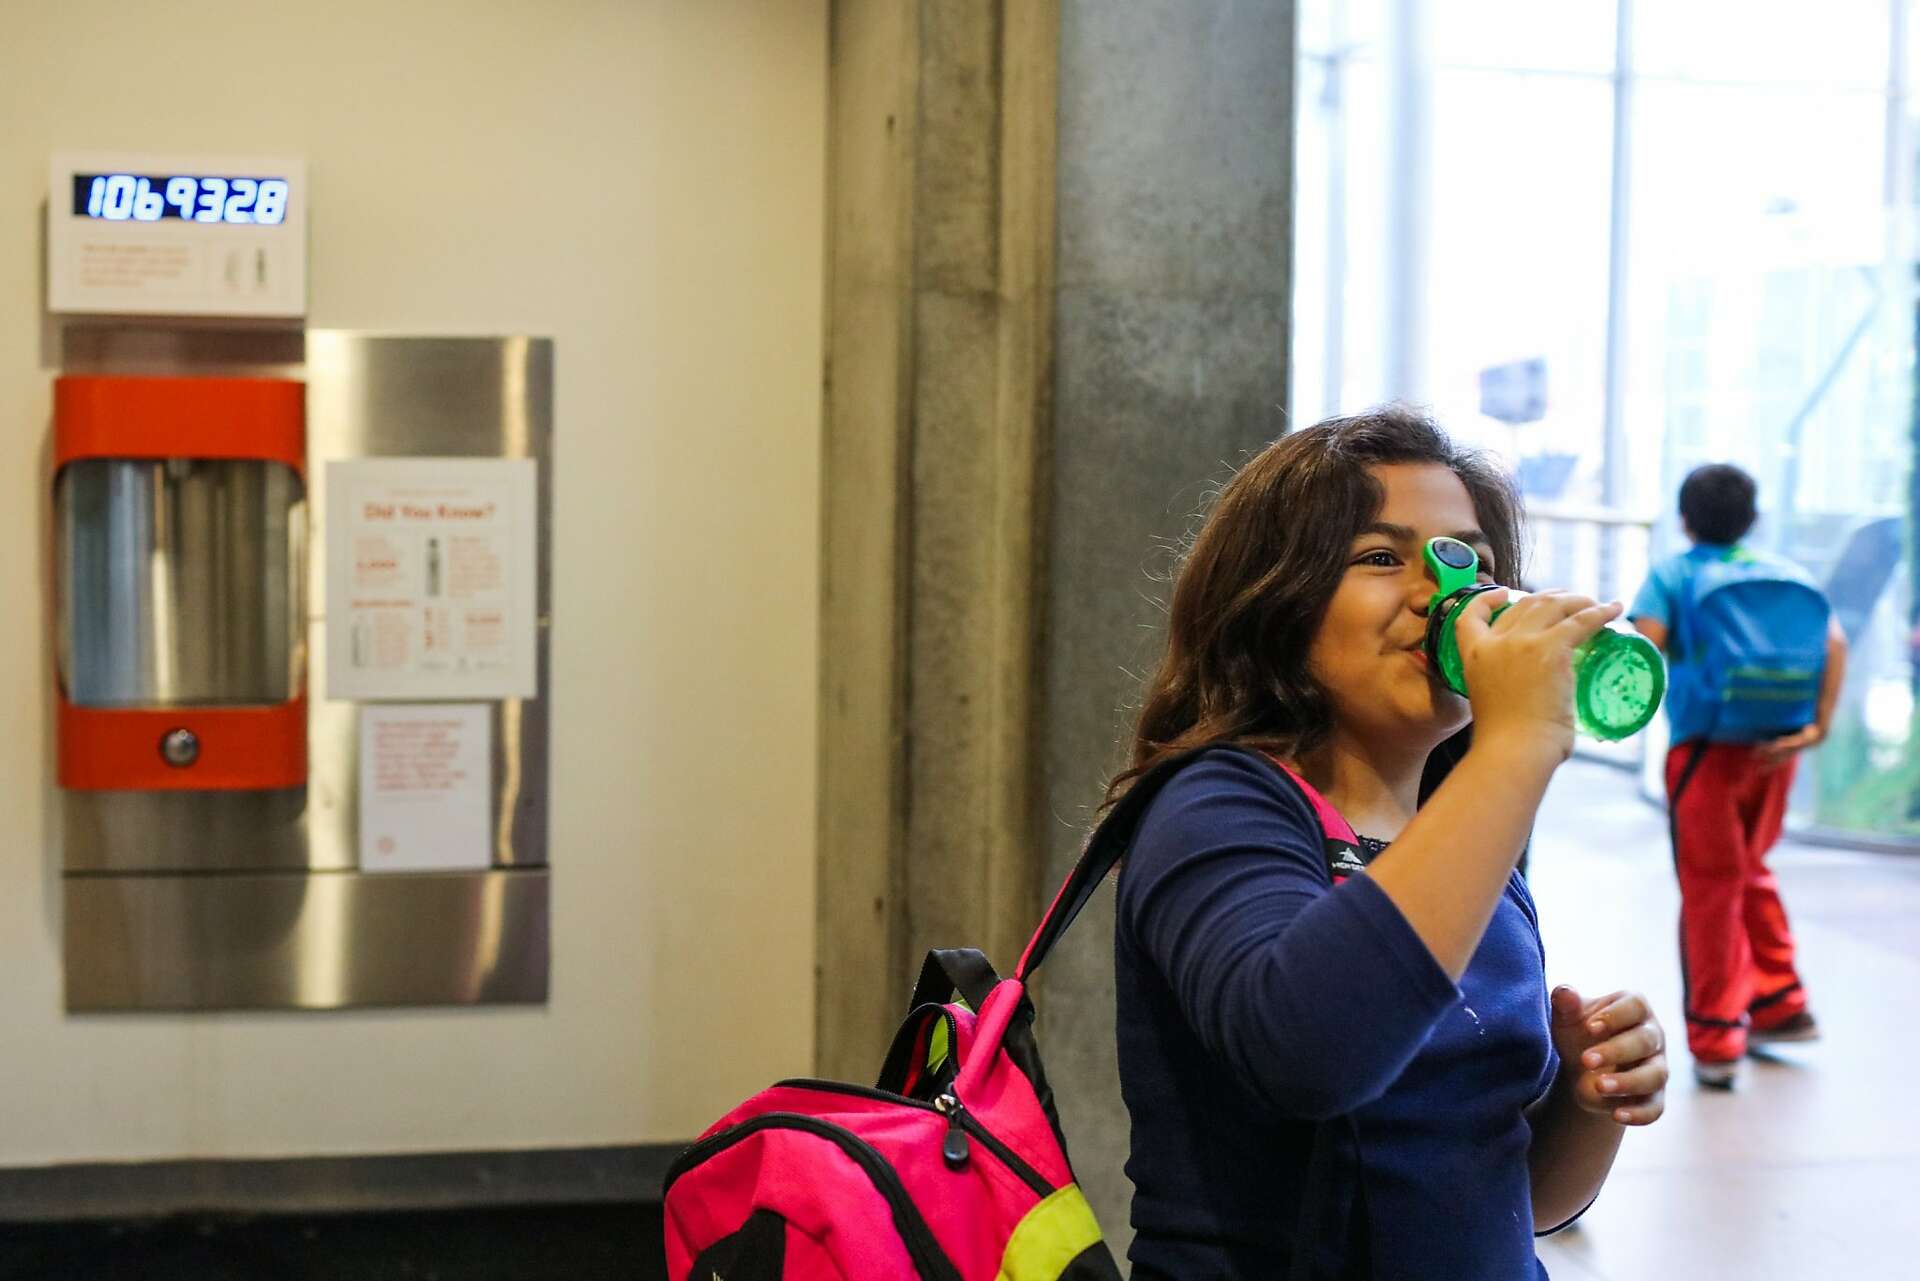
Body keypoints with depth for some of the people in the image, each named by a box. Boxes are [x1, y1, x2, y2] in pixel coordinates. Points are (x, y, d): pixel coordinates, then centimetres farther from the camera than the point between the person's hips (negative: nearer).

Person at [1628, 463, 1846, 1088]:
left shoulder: (1671, 575, 2)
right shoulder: (1785, 573, 13)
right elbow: (1834, 642, -2)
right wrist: (1817, 726, -6)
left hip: (1704, 745, -4)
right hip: (1774, 746, 4)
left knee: (1709, 886, 3)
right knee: (1749, 871, 24)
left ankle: (1715, 1040, 5)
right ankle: (1780, 1005, 28)